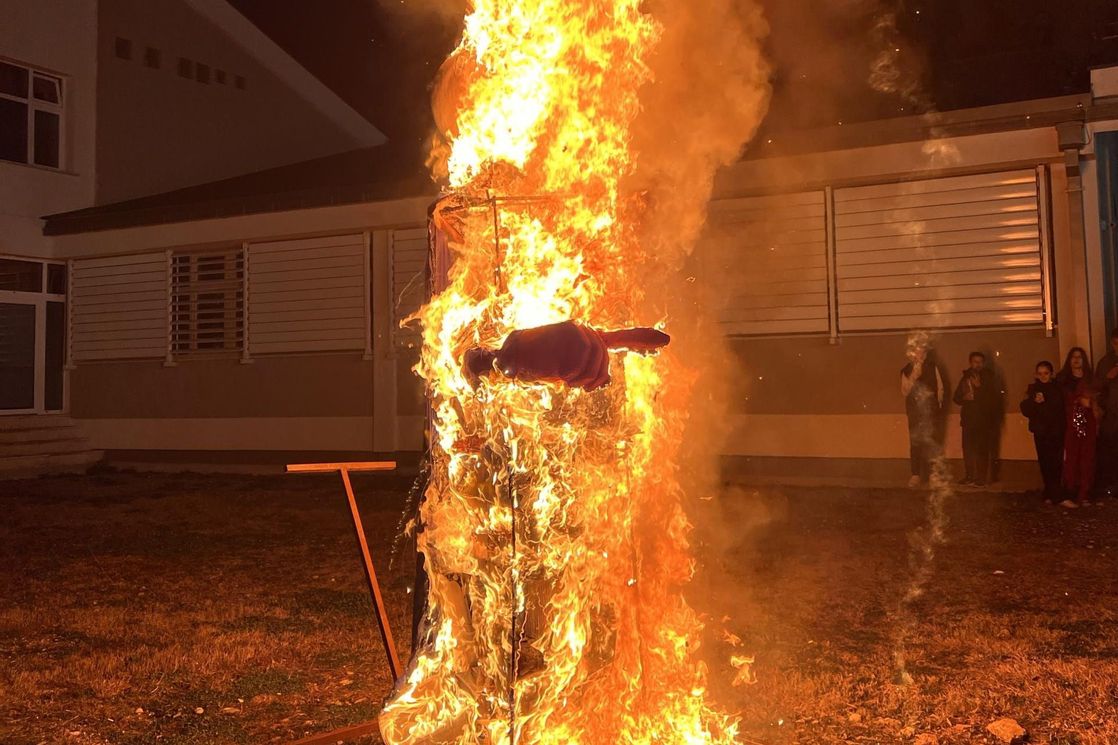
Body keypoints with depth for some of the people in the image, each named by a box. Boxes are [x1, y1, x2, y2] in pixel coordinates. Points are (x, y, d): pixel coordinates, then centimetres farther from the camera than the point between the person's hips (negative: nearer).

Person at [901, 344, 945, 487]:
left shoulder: (932, 368, 3)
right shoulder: (906, 371, 5)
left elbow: (940, 388, 6)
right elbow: (904, 392, 1)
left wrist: (938, 405, 2)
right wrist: (913, 377, -11)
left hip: (931, 411, -1)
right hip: (915, 412, 1)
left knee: (932, 442, -5)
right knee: (915, 443, -1)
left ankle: (933, 473, 3)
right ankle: (916, 475, 3)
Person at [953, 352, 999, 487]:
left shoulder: (988, 378, 2)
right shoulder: (965, 378, 11)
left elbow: (992, 398, -4)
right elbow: (957, 397, 10)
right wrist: (964, 397, -7)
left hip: (984, 420, -3)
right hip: (968, 418, 3)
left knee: (982, 449, -8)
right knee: (967, 448, 3)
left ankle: (982, 477, -3)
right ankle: (969, 475, 14)